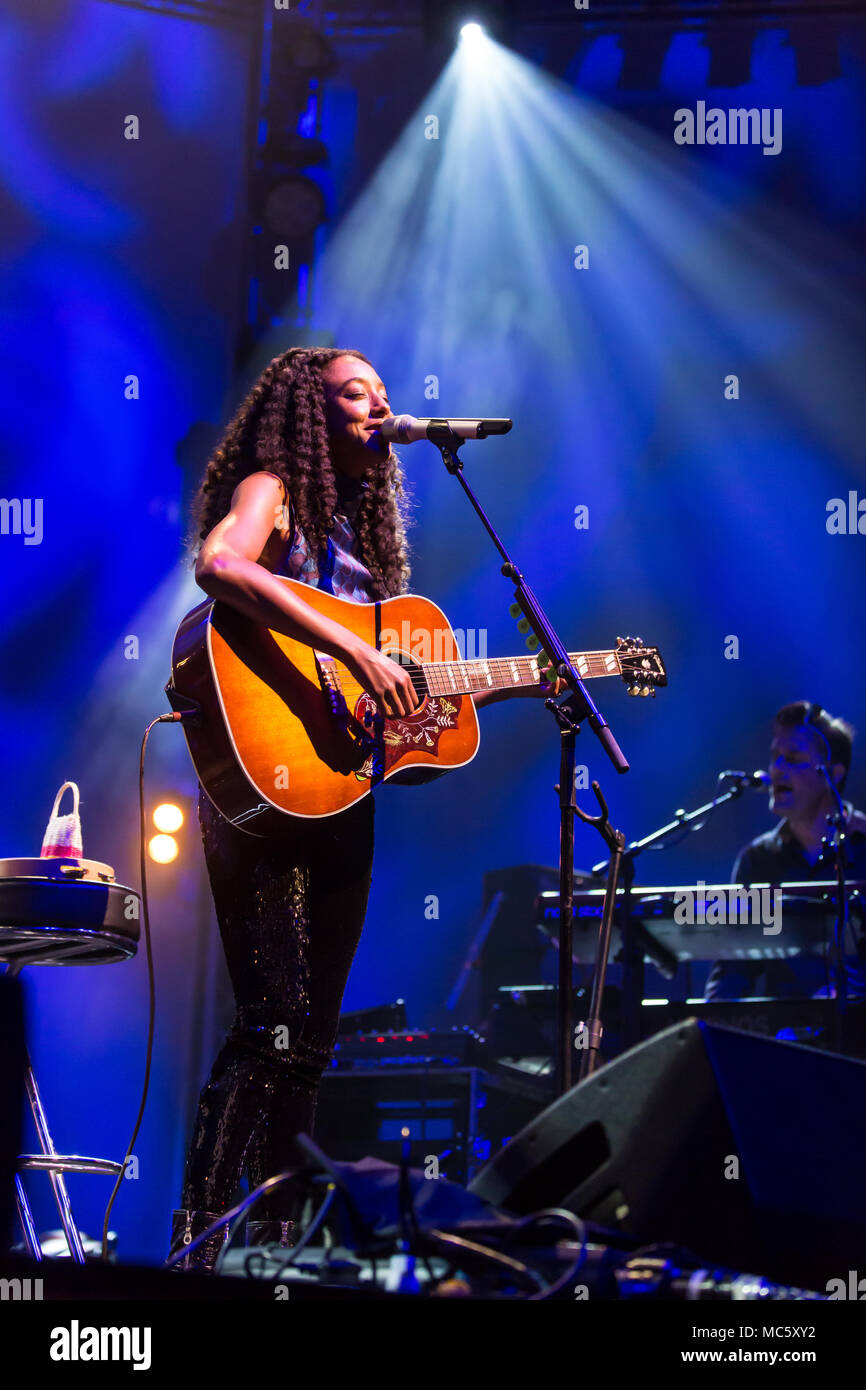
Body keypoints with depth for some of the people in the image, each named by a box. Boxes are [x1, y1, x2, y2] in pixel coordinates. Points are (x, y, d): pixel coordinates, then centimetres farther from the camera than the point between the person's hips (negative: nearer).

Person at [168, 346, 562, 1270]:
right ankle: (196, 1241, -13)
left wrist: (517, 683, 15)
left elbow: (410, 690, 22)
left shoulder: (363, 524, 22)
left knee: (311, 1037, 8)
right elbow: (218, 566, -26)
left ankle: (276, 1236, 13)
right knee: (273, 1023, -17)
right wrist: (353, 650, -29)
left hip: (344, 797, 8)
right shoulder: (272, 491, -2)